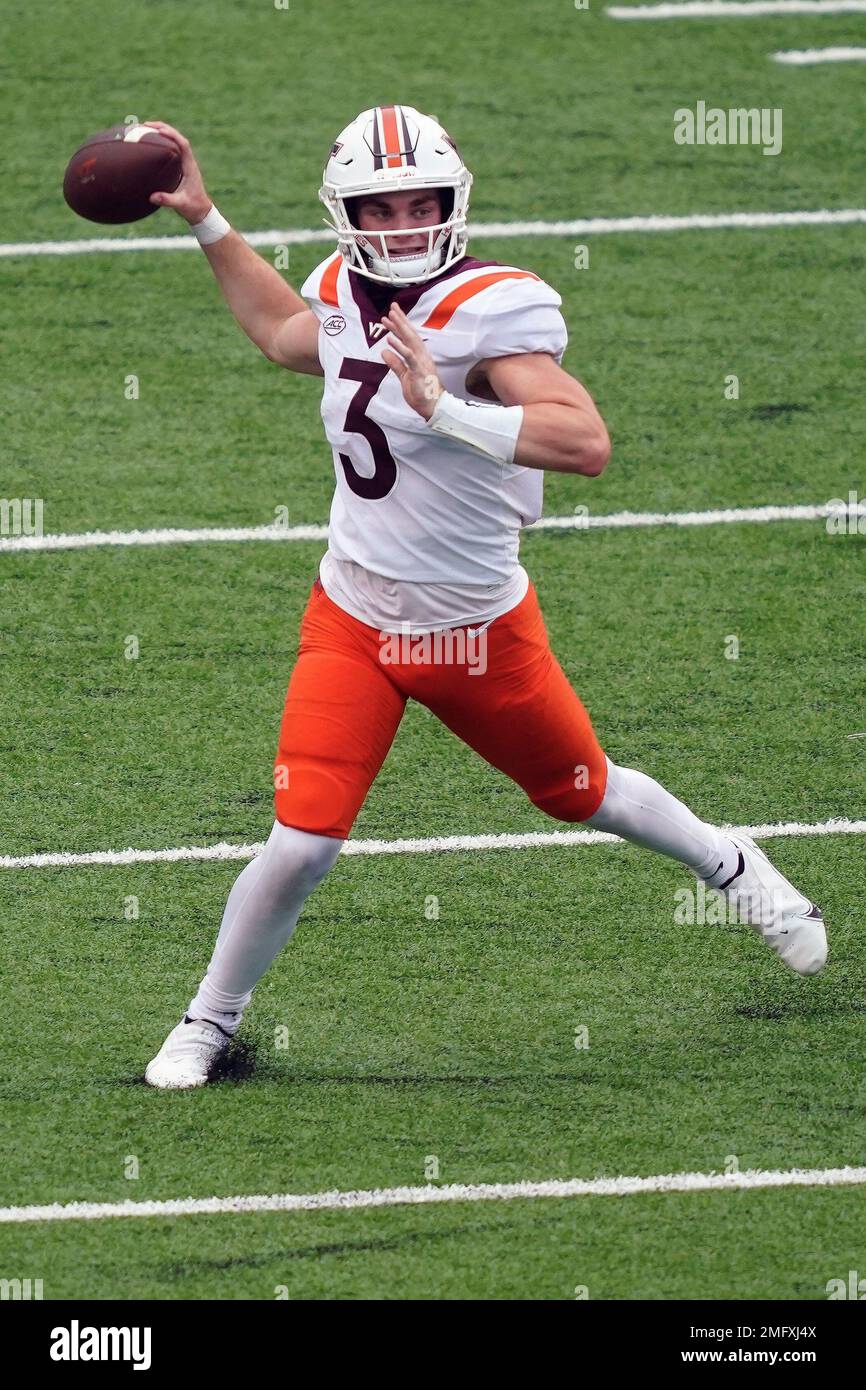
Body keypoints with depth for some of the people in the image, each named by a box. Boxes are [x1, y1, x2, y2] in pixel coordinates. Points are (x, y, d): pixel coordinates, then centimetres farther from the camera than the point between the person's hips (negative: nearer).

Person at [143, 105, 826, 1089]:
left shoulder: (491, 309, -24)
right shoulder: (345, 292, -3)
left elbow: (586, 443, -37)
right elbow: (284, 335, 24)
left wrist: (444, 408, -45)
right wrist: (205, 222, 22)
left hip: (478, 632, -3)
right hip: (351, 623, 3)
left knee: (583, 793, 20)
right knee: (301, 844, -10)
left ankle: (730, 868, 50)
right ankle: (210, 1020, 11)